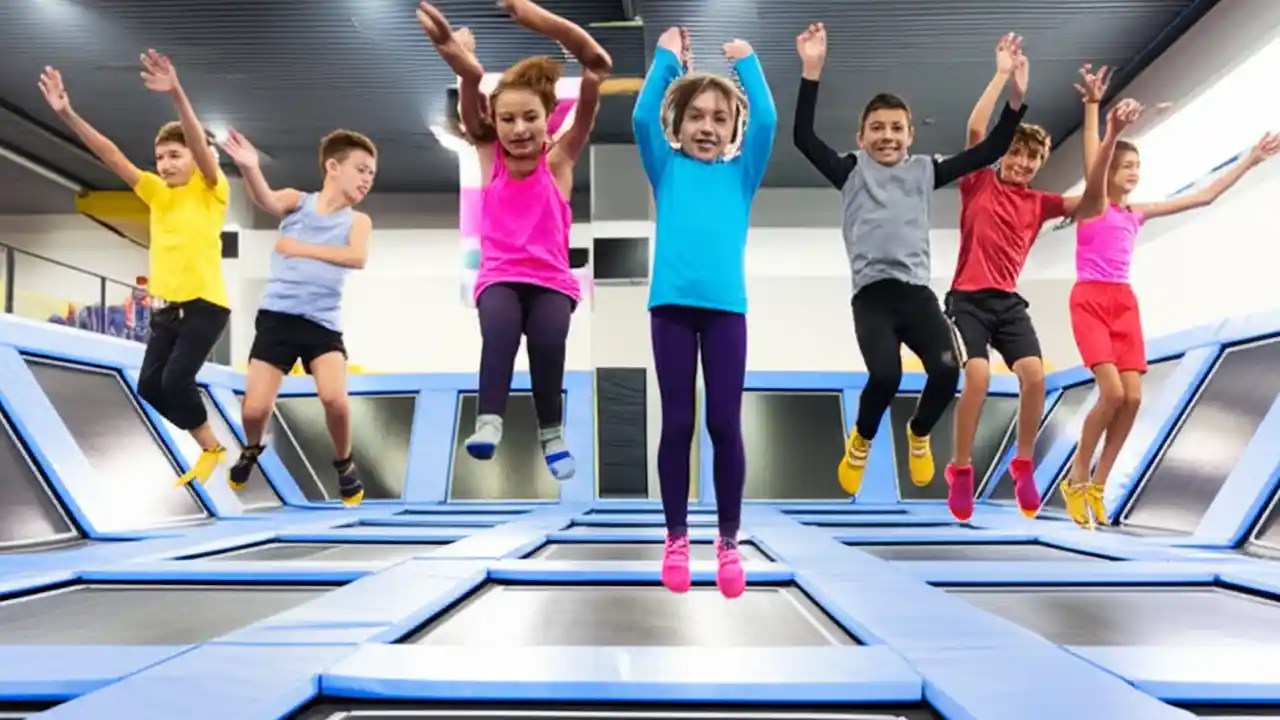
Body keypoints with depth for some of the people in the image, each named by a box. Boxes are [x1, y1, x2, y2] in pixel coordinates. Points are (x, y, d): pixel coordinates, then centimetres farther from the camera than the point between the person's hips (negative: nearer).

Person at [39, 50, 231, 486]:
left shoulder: (211, 191, -6)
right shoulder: (156, 192, 10)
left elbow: (201, 146, -23)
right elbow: (110, 154, 6)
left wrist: (177, 94, -38)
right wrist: (67, 113, -6)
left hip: (206, 304, -7)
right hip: (165, 307, 7)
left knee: (175, 380, -16)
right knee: (149, 385, 3)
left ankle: (212, 448, 7)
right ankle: (208, 447, 18)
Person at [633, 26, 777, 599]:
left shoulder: (740, 174, 14)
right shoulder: (666, 170, 13)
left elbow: (766, 120, 4)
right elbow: (642, 117, 2)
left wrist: (746, 62, 11)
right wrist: (666, 58, 7)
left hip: (726, 308, 0)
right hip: (671, 305, 0)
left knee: (725, 424, 1)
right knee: (676, 423, 4)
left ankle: (729, 541, 14)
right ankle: (676, 538, 16)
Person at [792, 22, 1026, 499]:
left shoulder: (925, 170, 17)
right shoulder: (852, 170, 10)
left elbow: (990, 151, 14)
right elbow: (803, 137, -1)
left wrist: (1017, 98, 2)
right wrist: (812, 69, -8)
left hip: (918, 292, 3)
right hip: (872, 295, -3)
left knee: (947, 371, -18)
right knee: (885, 374, -25)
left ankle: (918, 435, 17)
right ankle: (861, 442, 9)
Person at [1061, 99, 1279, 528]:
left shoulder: (1138, 214, 17)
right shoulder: (1093, 205, -2)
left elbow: (1204, 197, 23)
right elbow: (1094, 175, -25)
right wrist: (1113, 133, -44)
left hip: (1125, 303, 7)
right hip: (1090, 300, -7)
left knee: (1133, 397, -4)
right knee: (1112, 392, -19)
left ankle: (1097, 485, 7)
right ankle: (1076, 480, -3)